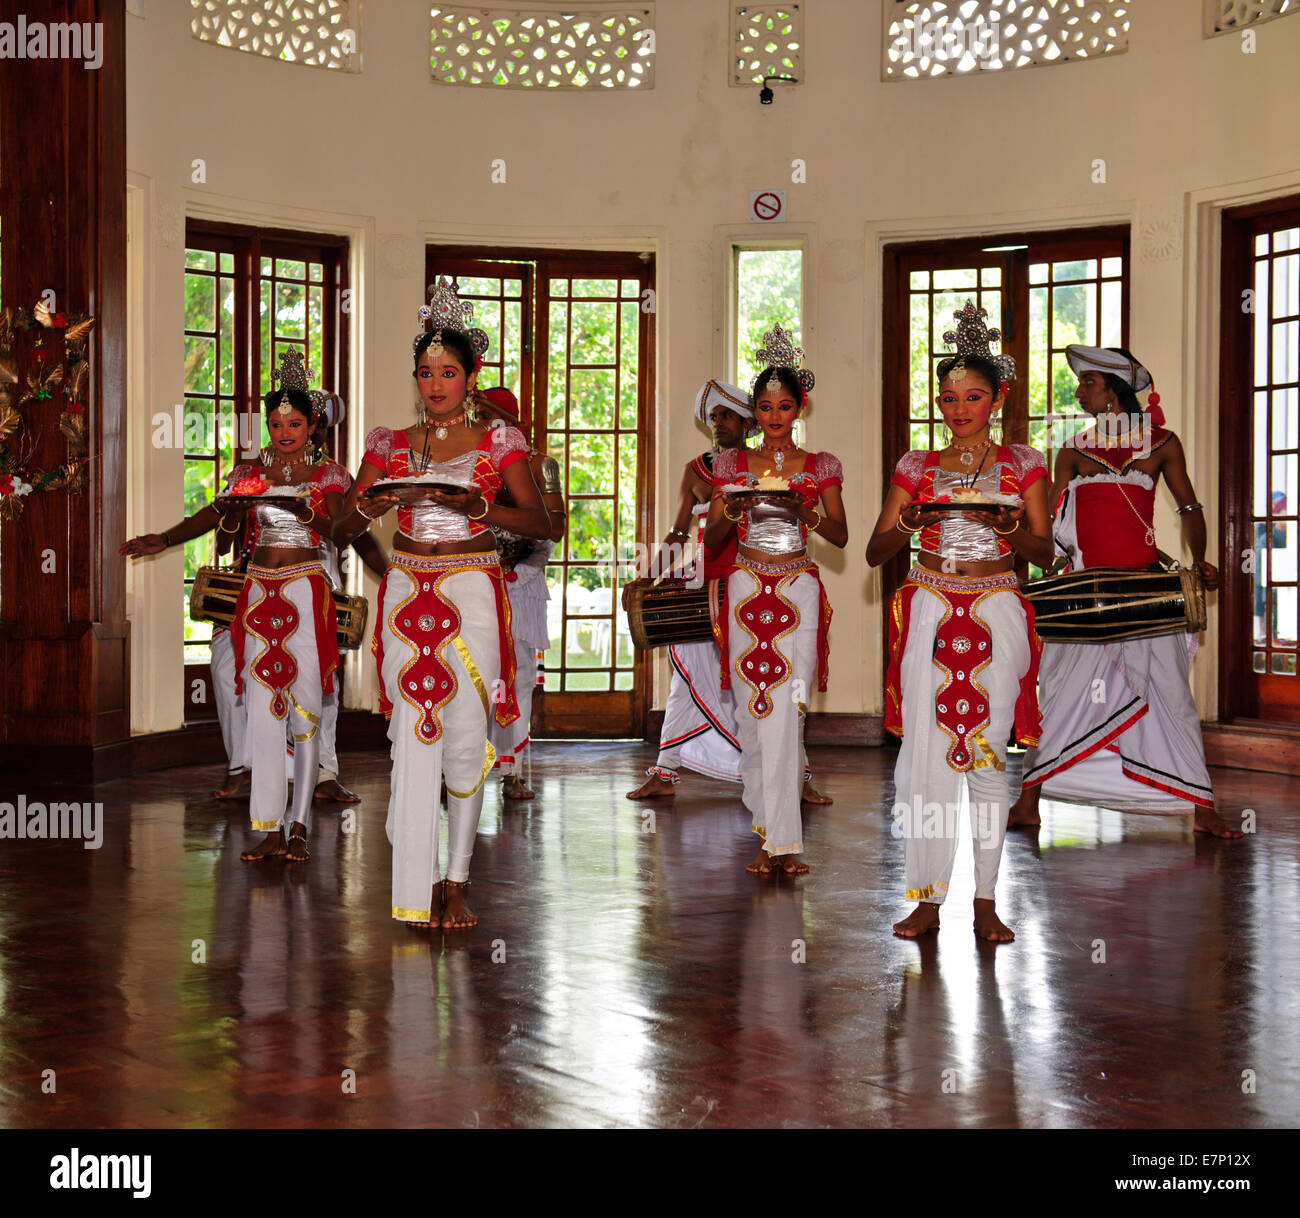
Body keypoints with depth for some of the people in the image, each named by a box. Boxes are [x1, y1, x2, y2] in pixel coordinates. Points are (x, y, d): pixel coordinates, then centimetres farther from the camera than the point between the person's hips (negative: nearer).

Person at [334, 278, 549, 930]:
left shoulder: (498, 443, 4)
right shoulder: (389, 445, 9)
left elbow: (542, 523, -4)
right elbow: (340, 533, 8)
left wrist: (477, 505, -19)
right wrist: (369, 507, -14)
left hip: (473, 593, -1)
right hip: (407, 592, 2)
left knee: (466, 736, -3)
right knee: (414, 735, -3)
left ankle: (456, 881, 8)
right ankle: (417, 886, 3)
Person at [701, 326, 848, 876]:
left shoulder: (819, 467, 7)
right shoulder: (733, 464, 9)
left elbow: (840, 536, 1)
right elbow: (712, 539, 8)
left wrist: (804, 508, -17)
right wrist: (733, 511, -13)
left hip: (798, 592, -1)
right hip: (746, 590, 2)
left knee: (785, 710, -10)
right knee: (753, 711, -2)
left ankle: (781, 839, -6)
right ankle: (773, 838, 5)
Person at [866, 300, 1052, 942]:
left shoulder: (1021, 463, 8)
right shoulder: (917, 467, 10)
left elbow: (1044, 550, 5)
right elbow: (876, 551, 7)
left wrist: (1007, 526, -15)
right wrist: (910, 523, -13)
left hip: (997, 614, -1)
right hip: (931, 612, 1)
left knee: (988, 751, -1)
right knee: (925, 749, -5)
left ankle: (986, 900, 6)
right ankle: (928, 897, 2)